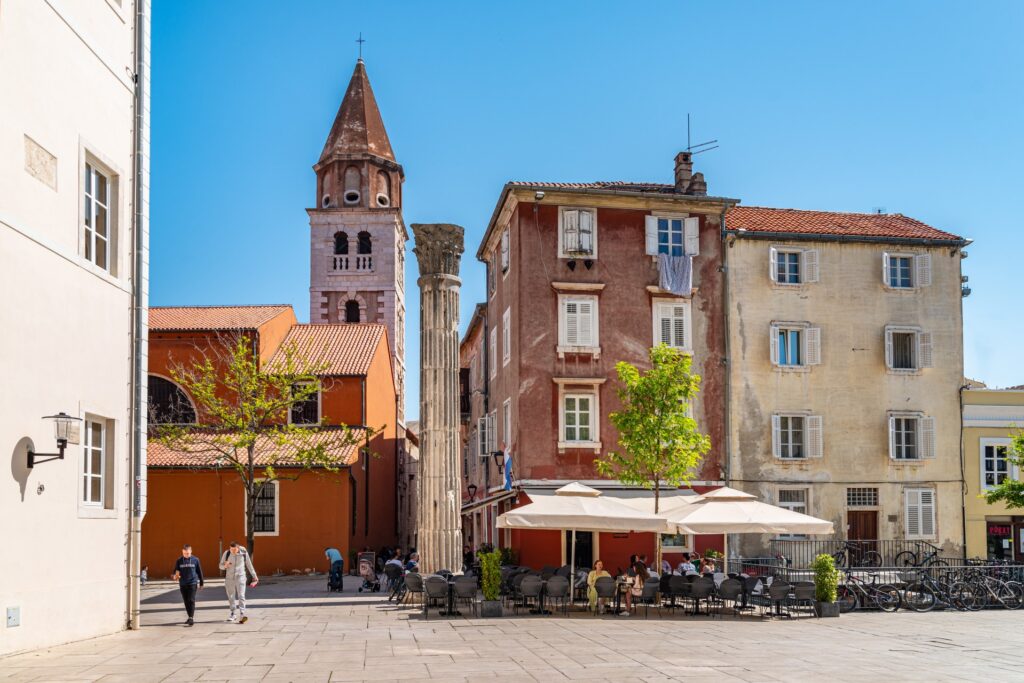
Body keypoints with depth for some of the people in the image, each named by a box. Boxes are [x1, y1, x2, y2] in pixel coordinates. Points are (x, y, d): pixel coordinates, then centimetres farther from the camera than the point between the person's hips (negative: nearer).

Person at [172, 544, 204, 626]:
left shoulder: (195, 560, 0)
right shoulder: (179, 561, 4)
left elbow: (199, 572, 7)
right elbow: (175, 571, 7)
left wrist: (201, 583, 10)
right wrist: (175, 576, -17)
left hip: (192, 583, -3)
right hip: (182, 584, 3)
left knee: (191, 601, -12)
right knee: (186, 602, 10)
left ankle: (191, 618, -14)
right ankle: (189, 617, 22)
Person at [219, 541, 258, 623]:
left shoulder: (244, 553, -6)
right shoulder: (226, 553, -5)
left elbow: (249, 565, 7)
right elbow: (221, 566, 3)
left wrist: (254, 576, 13)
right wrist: (225, 566, -21)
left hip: (240, 577, -2)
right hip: (229, 578, 2)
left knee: (241, 596, -14)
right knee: (231, 597, 11)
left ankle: (241, 615, -22)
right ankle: (232, 614, 25)